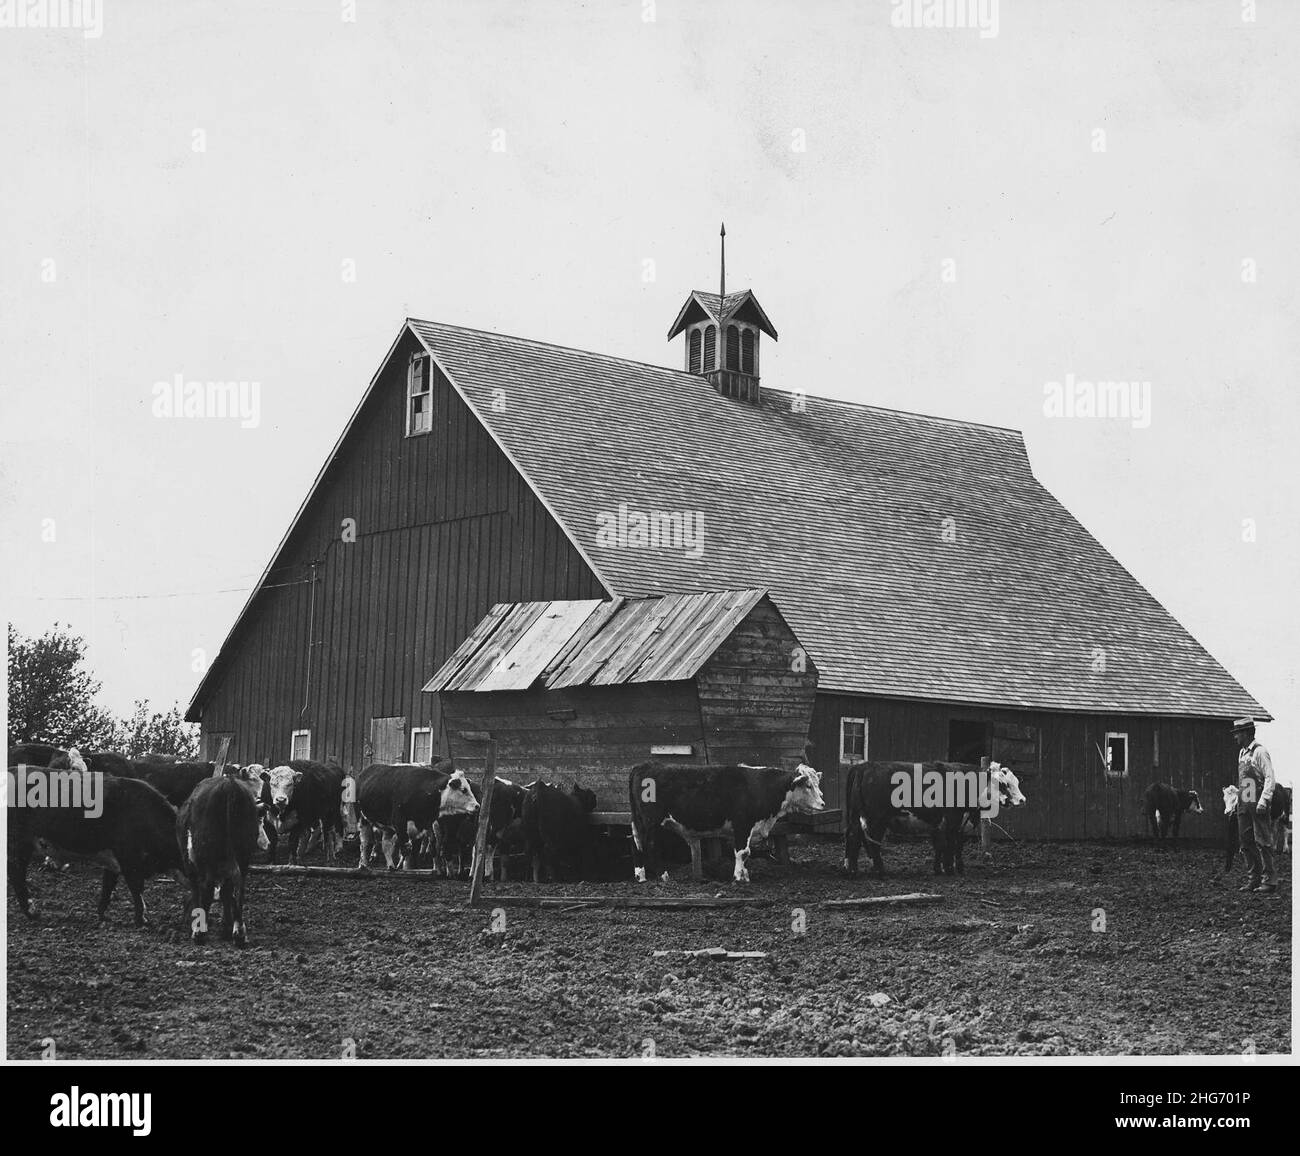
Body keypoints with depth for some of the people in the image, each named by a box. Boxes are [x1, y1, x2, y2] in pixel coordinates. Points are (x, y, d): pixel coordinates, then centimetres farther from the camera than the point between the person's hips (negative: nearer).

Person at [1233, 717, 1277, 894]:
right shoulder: (1242, 752, 15)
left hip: (1257, 806, -8)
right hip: (1243, 805, 9)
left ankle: (1269, 880, -1)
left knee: (1263, 842, -5)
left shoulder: (1259, 752, -11)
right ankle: (1254, 878, 15)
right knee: (1247, 843, 9)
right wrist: (1238, 799, 18)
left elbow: (1270, 778, -16)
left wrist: (1263, 801, -22)